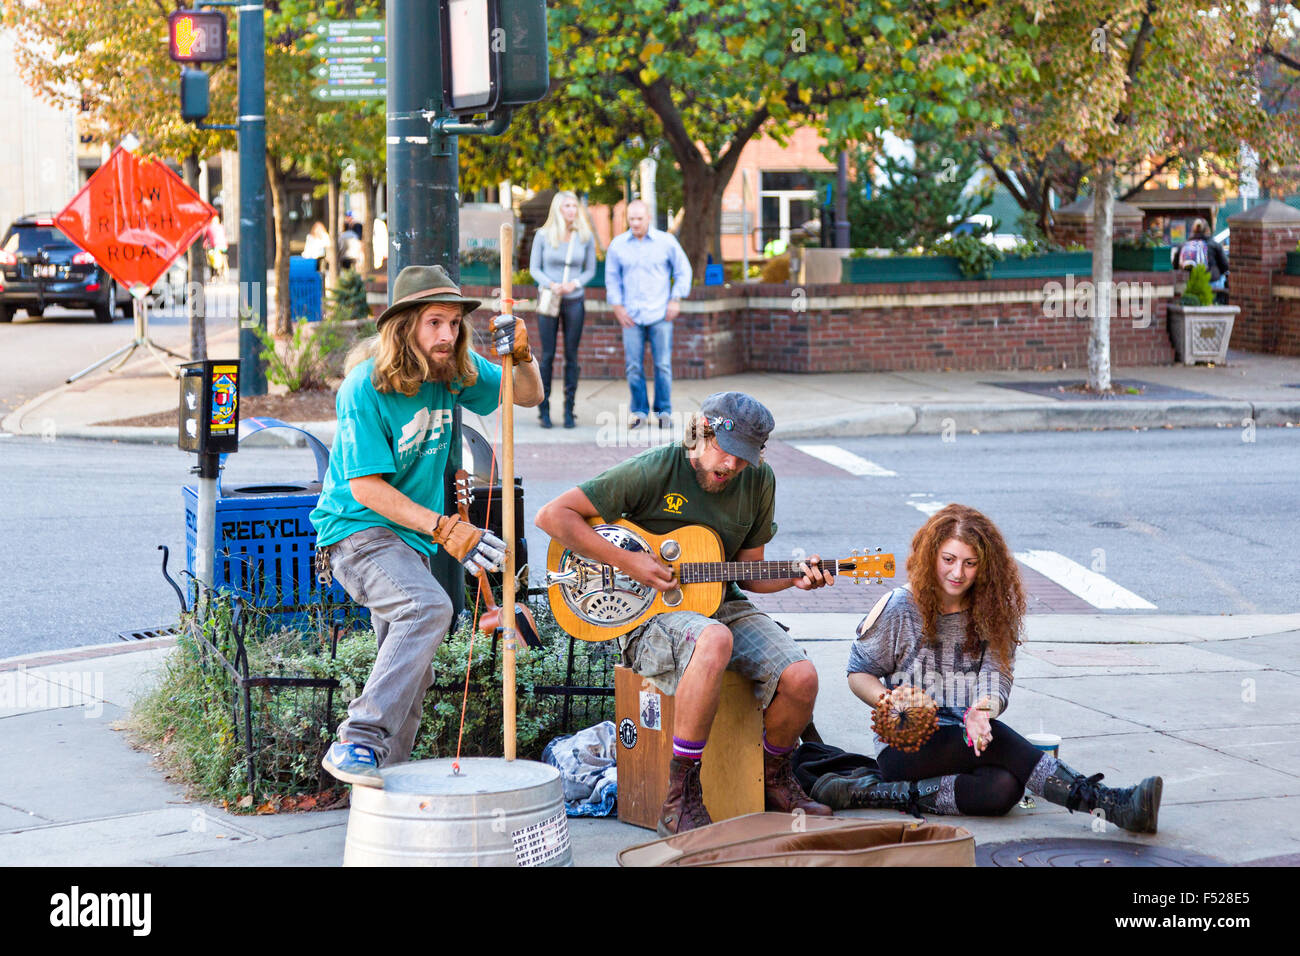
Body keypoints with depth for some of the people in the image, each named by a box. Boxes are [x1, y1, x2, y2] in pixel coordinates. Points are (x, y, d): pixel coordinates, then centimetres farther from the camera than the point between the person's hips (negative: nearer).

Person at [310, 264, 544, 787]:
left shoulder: (453, 370, -1)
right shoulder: (366, 386, -20)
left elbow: (528, 396, 10)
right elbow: (365, 487, -21)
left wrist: (522, 354, -13)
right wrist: (446, 529, -27)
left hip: (412, 538, 8)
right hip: (357, 529, -8)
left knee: (413, 675, 12)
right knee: (429, 607, -33)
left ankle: (385, 775, 27)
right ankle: (356, 743, -36)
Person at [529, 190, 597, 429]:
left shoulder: (585, 237, 2)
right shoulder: (543, 236, -2)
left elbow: (590, 270, 7)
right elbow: (534, 268, 3)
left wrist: (574, 283, -11)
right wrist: (550, 284, -15)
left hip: (574, 300, 1)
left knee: (572, 356, 1)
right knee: (547, 355, -1)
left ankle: (569, 410, 6)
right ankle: (544, 408, 6)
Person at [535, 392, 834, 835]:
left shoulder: (758, 481, 6)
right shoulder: (655, 470, -11)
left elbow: (748, 573, 13)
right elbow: (552, 515, -12)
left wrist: (792, 578, -8)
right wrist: (626, 561, -17)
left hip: (721, 604, 6)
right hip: (650, 616, -5)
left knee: (801, 678, -20)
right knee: (715, 640, -40)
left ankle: (774, 777, 13)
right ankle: (681, 799, -32)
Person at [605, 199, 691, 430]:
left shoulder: (666, 242, 1)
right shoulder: (617, 245, 4)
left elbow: (683, 270, 9)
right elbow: (612, 278, 12)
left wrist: (676, 300, 1)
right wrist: (617, 306, 4)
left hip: (660, 315, -1)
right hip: (631, 316, 1)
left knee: (663, 365, -2)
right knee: (634, 366, -1)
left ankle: (664, 411, 10)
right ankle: (639, 411, 10)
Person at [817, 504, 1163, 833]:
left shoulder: (994, 612, 6)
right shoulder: (900, 608, -1)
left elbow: (996, 681, -4)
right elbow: (859, 673, 7)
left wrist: (980, 712, -28)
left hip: (965, 738, 4)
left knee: (1004, 788, -34)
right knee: (995, 742, -35)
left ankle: (873, 793, -27)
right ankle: (1108, 804, -46)